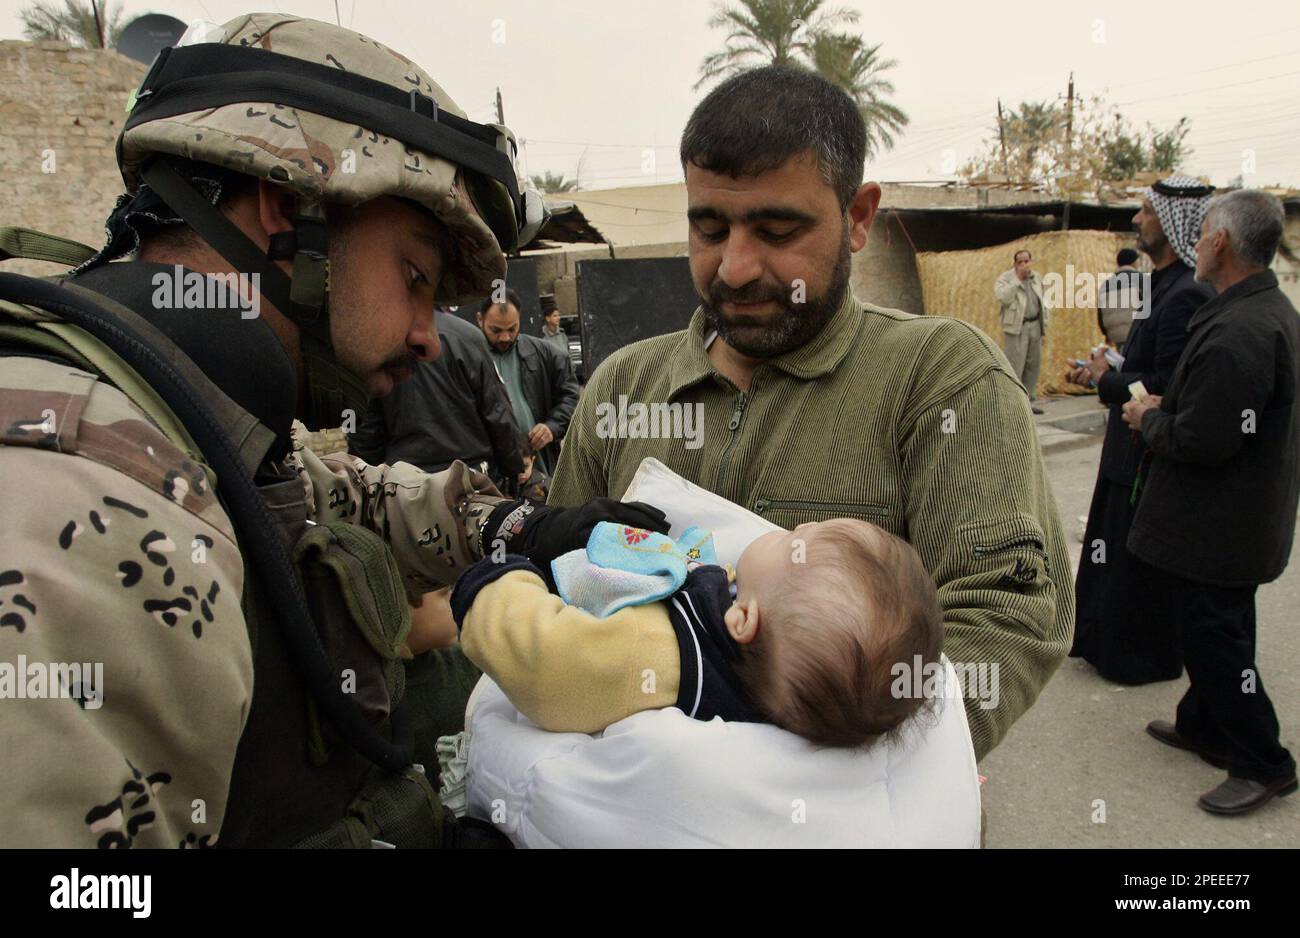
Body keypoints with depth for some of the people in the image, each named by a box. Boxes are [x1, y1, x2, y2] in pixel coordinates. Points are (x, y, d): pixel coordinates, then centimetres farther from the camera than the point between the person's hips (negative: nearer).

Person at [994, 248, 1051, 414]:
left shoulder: (1037, 277, 15)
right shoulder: (1005, 277, -3)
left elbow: (1042, 302, 19)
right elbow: (1002, 297, -22)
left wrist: (1044, 328, 15)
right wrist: (1018, 278, -19)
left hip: (1035, 326, 6)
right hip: (1017, 327, -6)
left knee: (1033, 366, 8)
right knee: (1014, 367, -10)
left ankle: (1029, 401, 16)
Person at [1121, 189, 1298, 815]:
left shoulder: (1234, 333, -28)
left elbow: (1199, 441, -30)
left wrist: (1148, 419, -12)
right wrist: (1166, 408, 7)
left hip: (1216, 526, -11)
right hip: (1244, 519, 11)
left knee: (1214, 640, 3)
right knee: (1218, 632, 22)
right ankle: (1203, 727, 39)